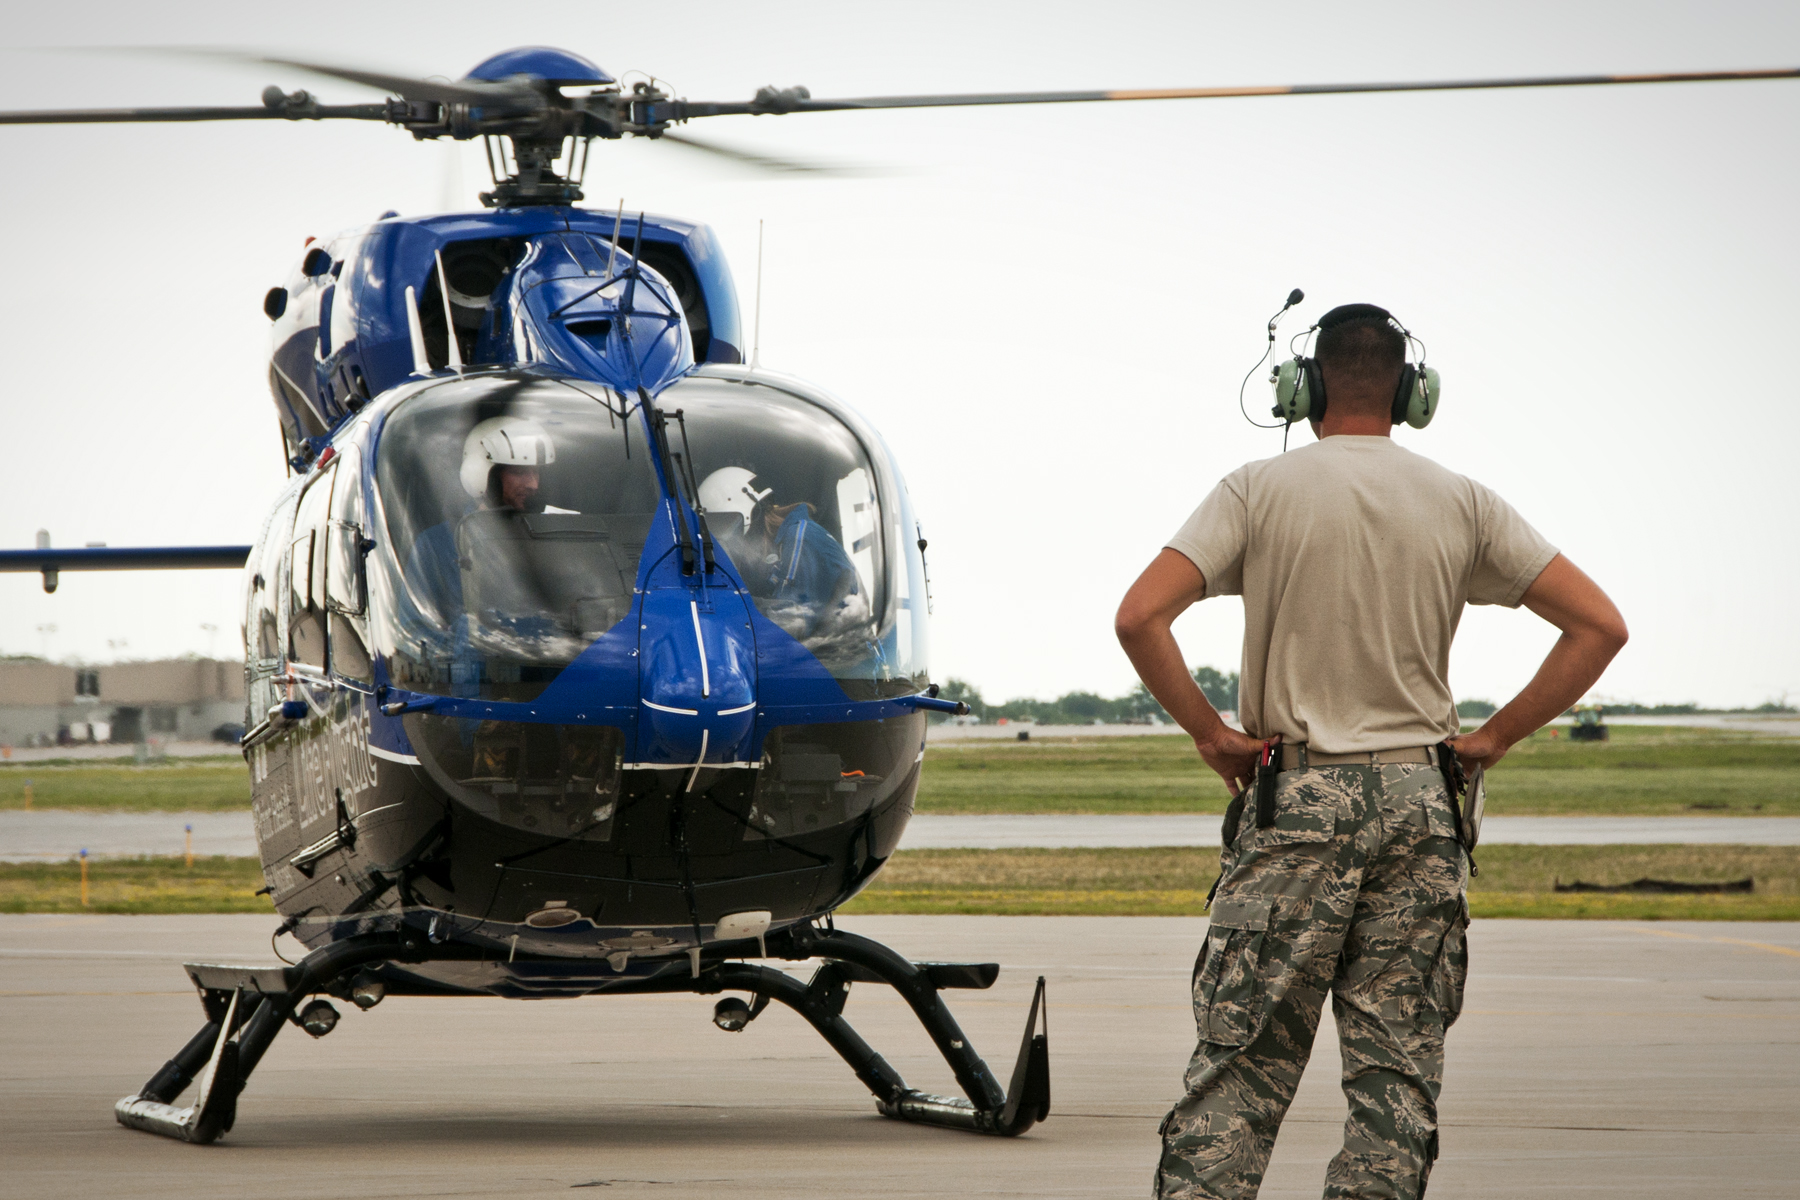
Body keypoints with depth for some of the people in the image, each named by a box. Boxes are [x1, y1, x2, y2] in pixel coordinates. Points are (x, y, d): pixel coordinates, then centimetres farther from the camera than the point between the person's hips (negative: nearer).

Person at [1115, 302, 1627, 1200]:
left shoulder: (1259, 490, -2)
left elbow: (1140, 616, -13)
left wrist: (1209, 732, -2)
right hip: (1418, 803, 2)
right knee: (1397, 1066, 4)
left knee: (1240, 1057, 0)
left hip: (1295, 799, -2)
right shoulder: (1461, 504, 5)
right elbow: (1599, 626, 2)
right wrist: (1494, 737, 6)